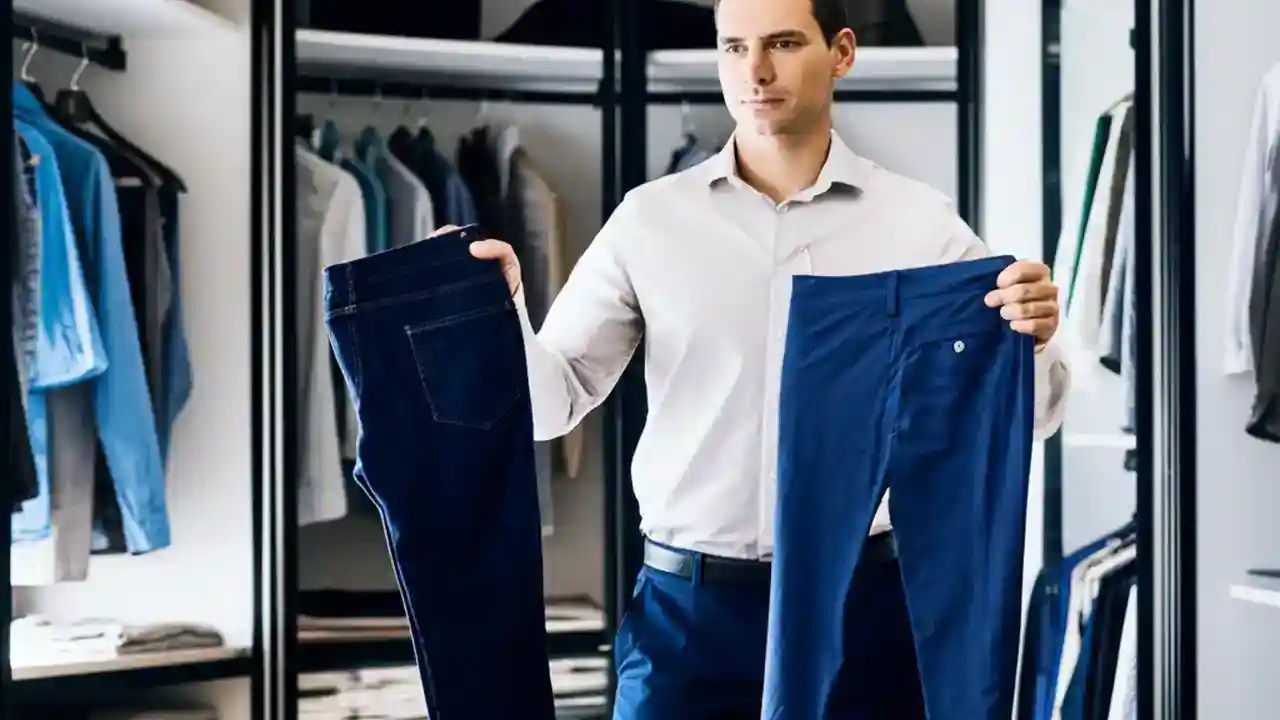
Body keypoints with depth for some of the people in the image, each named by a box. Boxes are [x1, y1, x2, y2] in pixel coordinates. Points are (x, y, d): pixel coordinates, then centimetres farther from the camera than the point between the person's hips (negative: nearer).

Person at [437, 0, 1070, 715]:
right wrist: (503, 311, -17)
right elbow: (552, 402, 1)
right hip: (691, 603, 0)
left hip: (865, 601, 1)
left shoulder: (919, 221, 0)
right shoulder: (649, 218, 1)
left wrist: (1033, 342, -20)